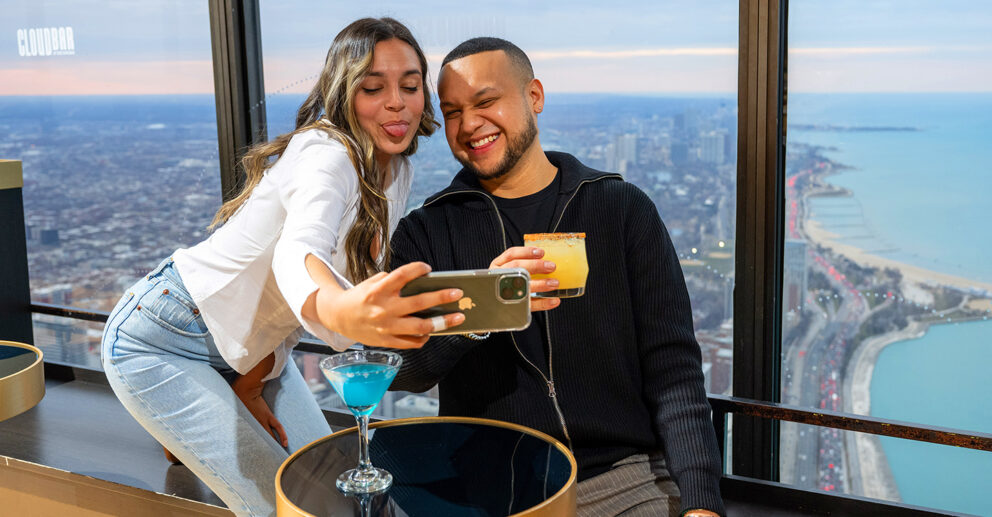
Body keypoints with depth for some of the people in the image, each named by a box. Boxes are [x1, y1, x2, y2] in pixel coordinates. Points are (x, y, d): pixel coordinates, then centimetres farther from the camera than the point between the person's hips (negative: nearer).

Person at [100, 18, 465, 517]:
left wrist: (254, 381, -7)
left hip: (247, 351, 8)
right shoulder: (328, 154, -27)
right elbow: (296, 254, -50)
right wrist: (342, 312, -73)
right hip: (163, 342, -8)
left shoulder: (395, 172, -1)